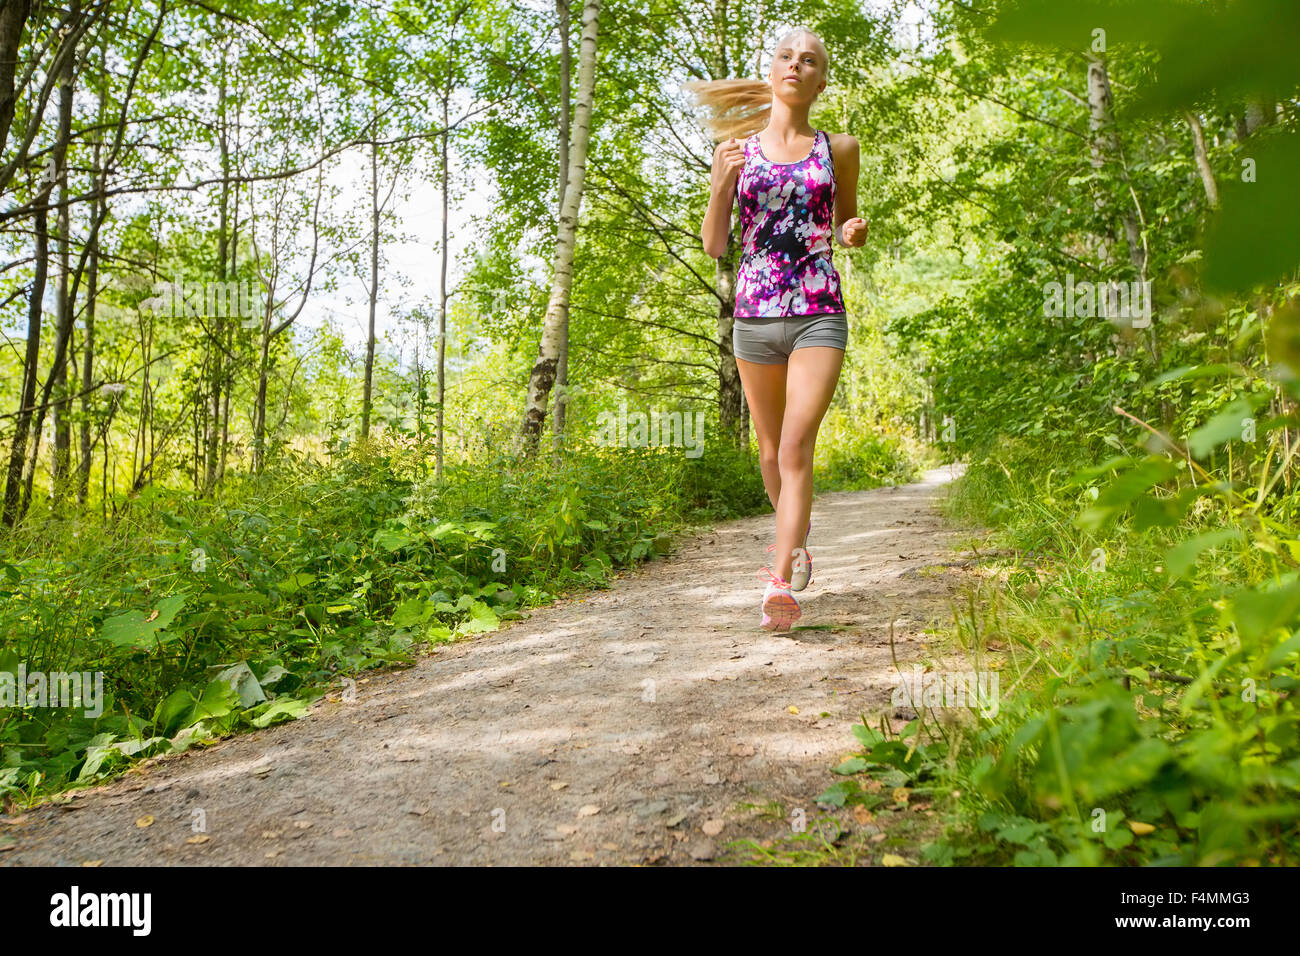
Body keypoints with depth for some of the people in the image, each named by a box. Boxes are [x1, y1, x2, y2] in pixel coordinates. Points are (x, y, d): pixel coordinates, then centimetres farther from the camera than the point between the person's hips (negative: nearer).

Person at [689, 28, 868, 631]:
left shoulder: (838, 149, 8)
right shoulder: (736, 151, 8)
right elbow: (714, 245, 6)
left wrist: (852, 234, -4)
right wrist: (721, 185, -11)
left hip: (819, 315, -2)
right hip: (754, 316, 2)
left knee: (797, 446, -16)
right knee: (771, 447, 13)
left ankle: (781, 582, -18)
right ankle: (795, 539, 39)